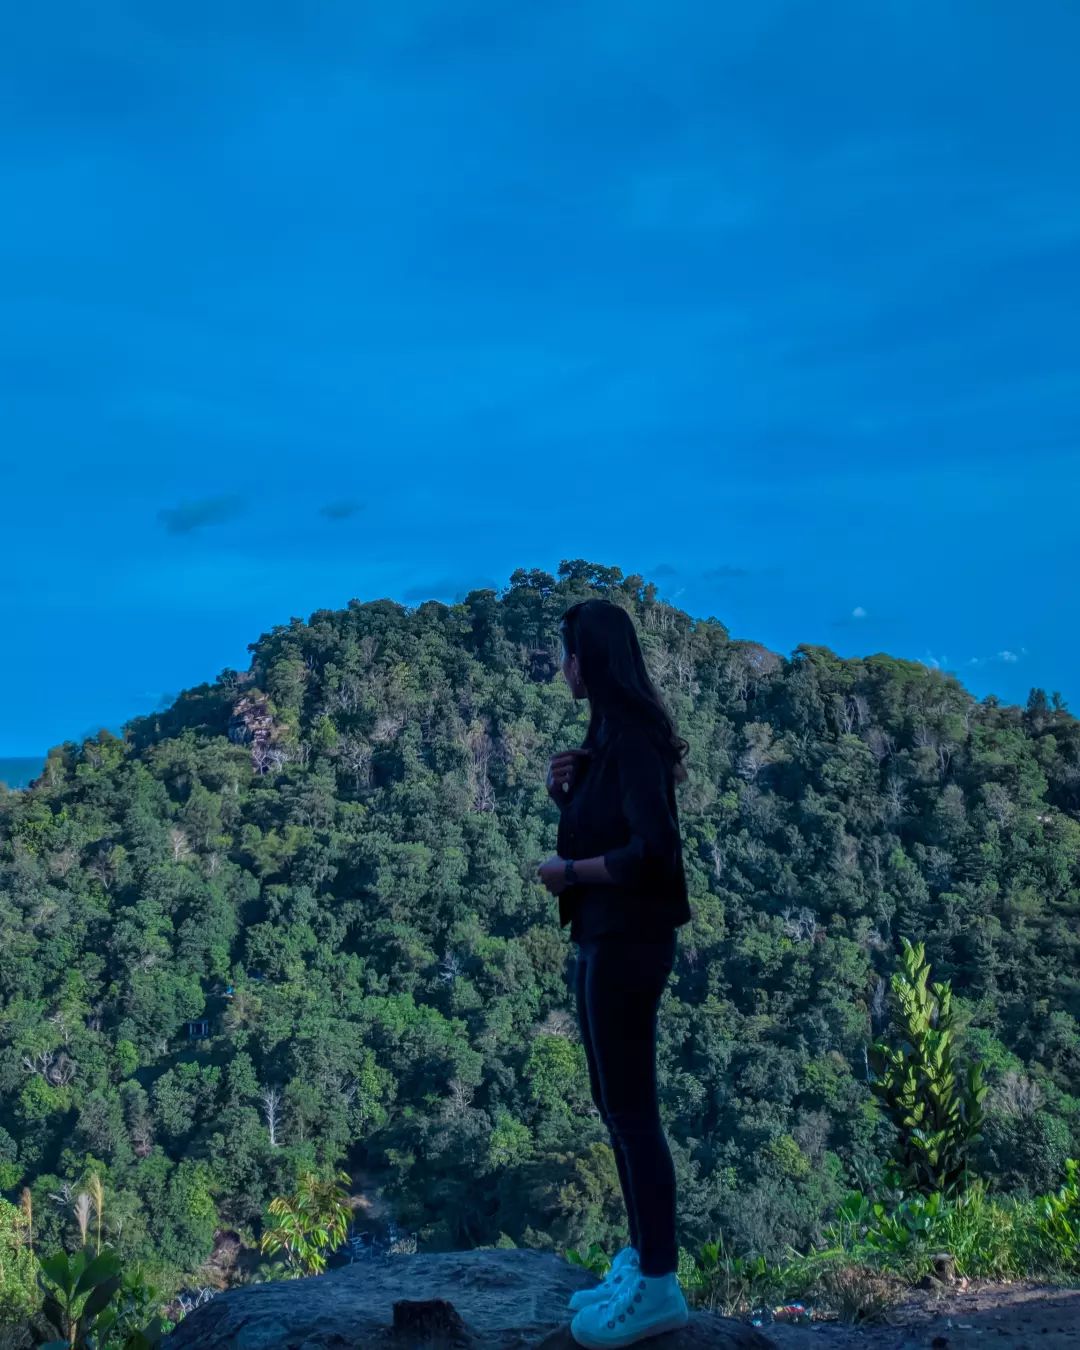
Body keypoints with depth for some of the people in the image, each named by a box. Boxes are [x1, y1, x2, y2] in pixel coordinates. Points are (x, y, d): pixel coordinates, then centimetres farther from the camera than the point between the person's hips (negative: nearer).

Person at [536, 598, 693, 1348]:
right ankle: (641, 1264, 28)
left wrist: (568, 872, -14)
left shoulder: (632, 734, -17)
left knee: (632, 1111, -1)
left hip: (628, 941, -10)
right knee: (617, 1106, 16)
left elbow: (653, 849, -26)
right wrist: (564, 791, 1)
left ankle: (659, 1288, 11)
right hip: (605, 938, 10)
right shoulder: (608, 731, 11)